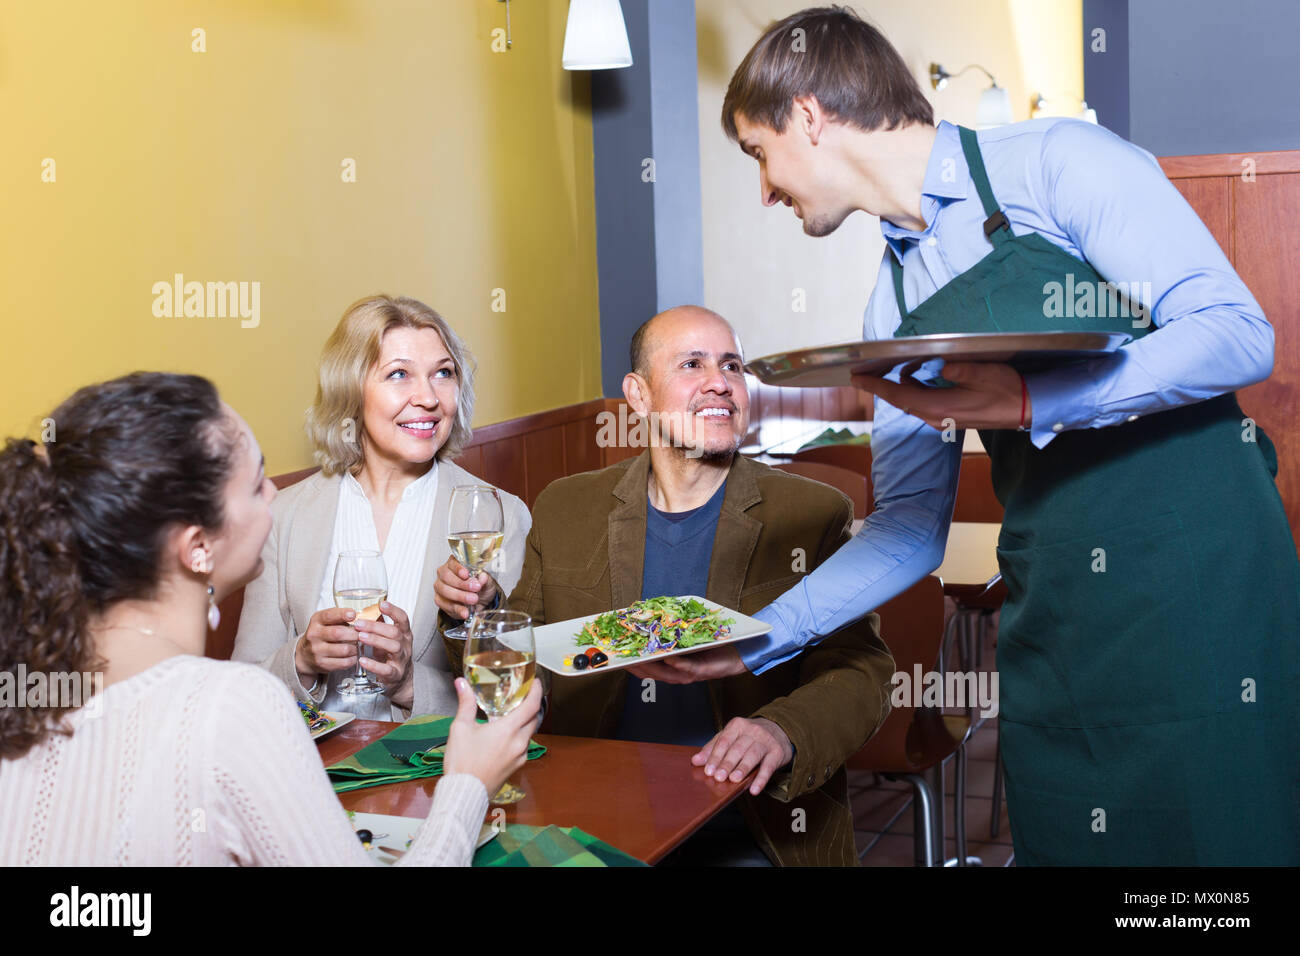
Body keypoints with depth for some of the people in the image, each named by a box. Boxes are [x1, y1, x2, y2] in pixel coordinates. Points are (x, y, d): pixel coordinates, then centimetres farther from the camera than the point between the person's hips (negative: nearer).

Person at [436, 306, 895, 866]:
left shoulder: (814, 516, 3)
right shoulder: (564, 509, 10)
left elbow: (860, 671, -3)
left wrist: (781, 732, -22)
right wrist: (479, 614, -6)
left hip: (744, 832, -1)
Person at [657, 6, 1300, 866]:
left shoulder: (1055, 163, -5)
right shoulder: (893, 303, 13)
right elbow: (911, 527, 15)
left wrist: (1031, 404, -24)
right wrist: (754, 641, 10)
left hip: (1206, 576, -6)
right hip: (1057, 626, 6)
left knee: (1230, 833, -4)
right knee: (1065, 839, 7)